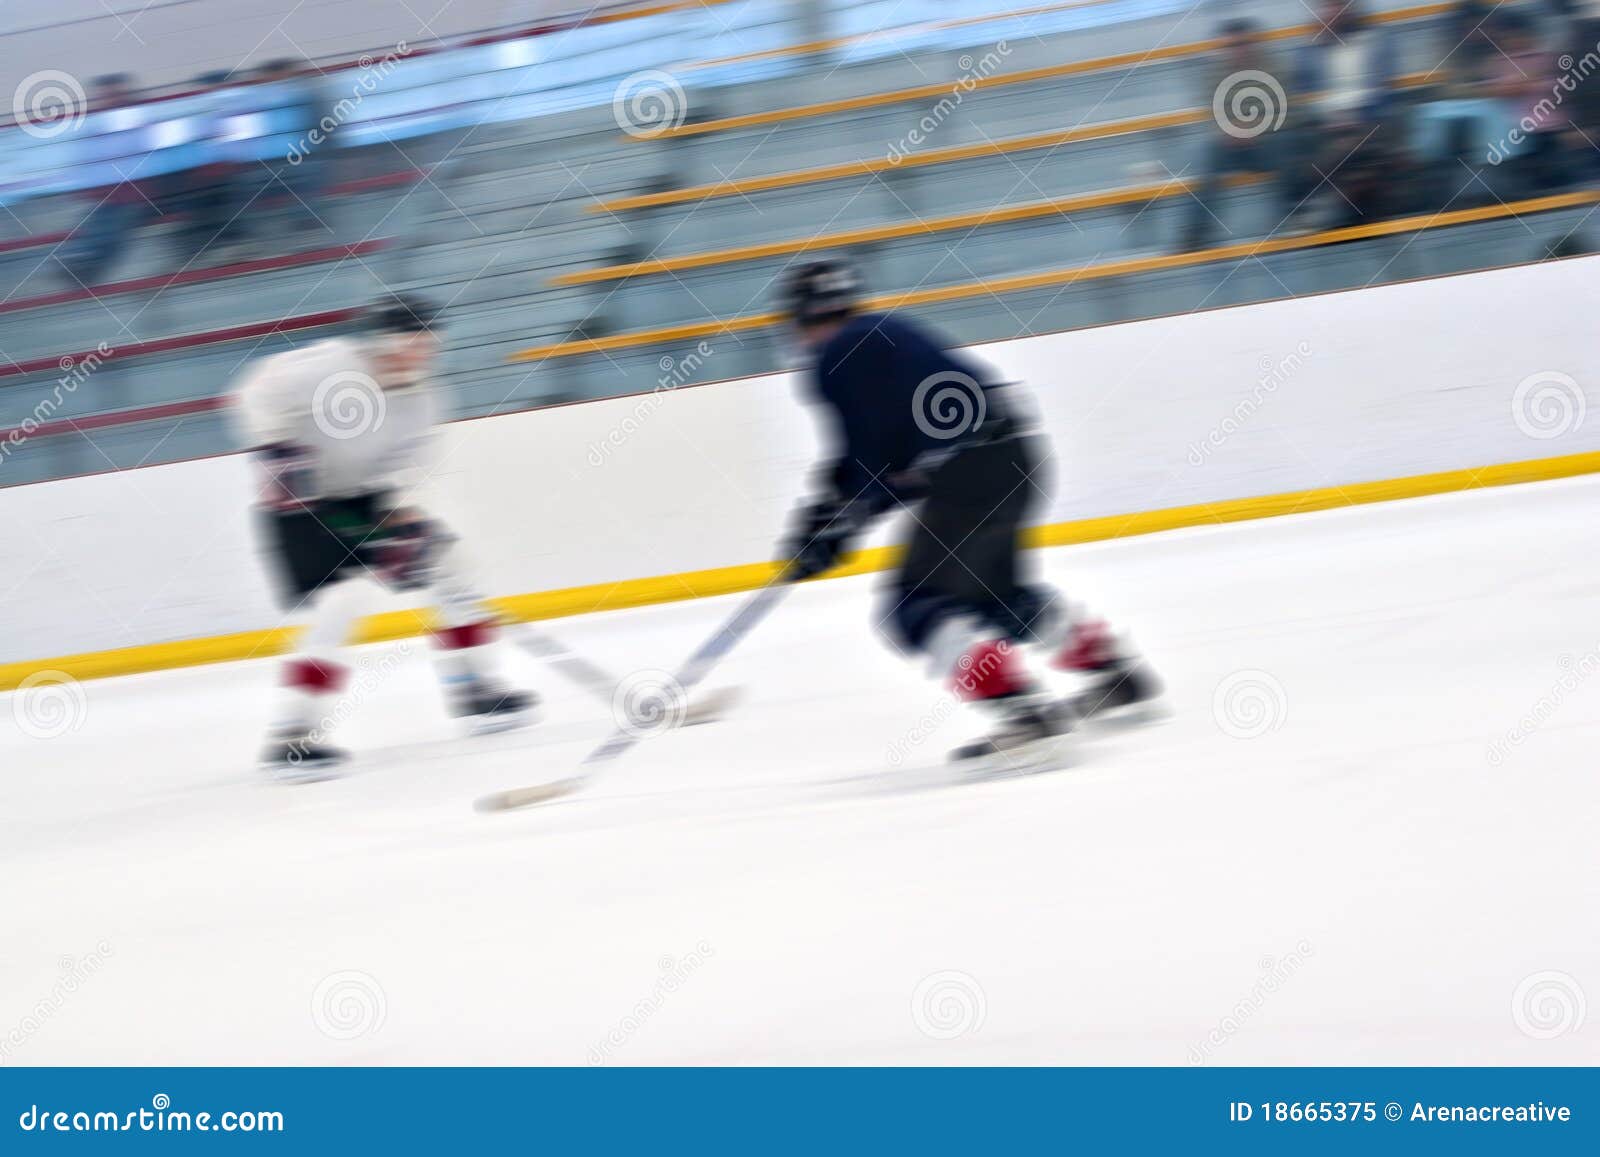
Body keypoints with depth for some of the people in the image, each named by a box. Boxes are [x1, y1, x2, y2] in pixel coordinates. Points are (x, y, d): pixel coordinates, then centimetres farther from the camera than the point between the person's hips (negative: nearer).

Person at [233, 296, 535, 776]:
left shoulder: (414, 394, 0)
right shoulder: (336, 365, -25)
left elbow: (402, 463, -2)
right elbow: (260, 389, -24)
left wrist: (399, 516, -18)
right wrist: (276, 450, -28)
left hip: (360, 498, 8)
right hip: (297, 502, -8)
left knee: (439, 557, 6)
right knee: (337, 598, -23)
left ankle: (475, 690, 16)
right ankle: (291, 736, -22)